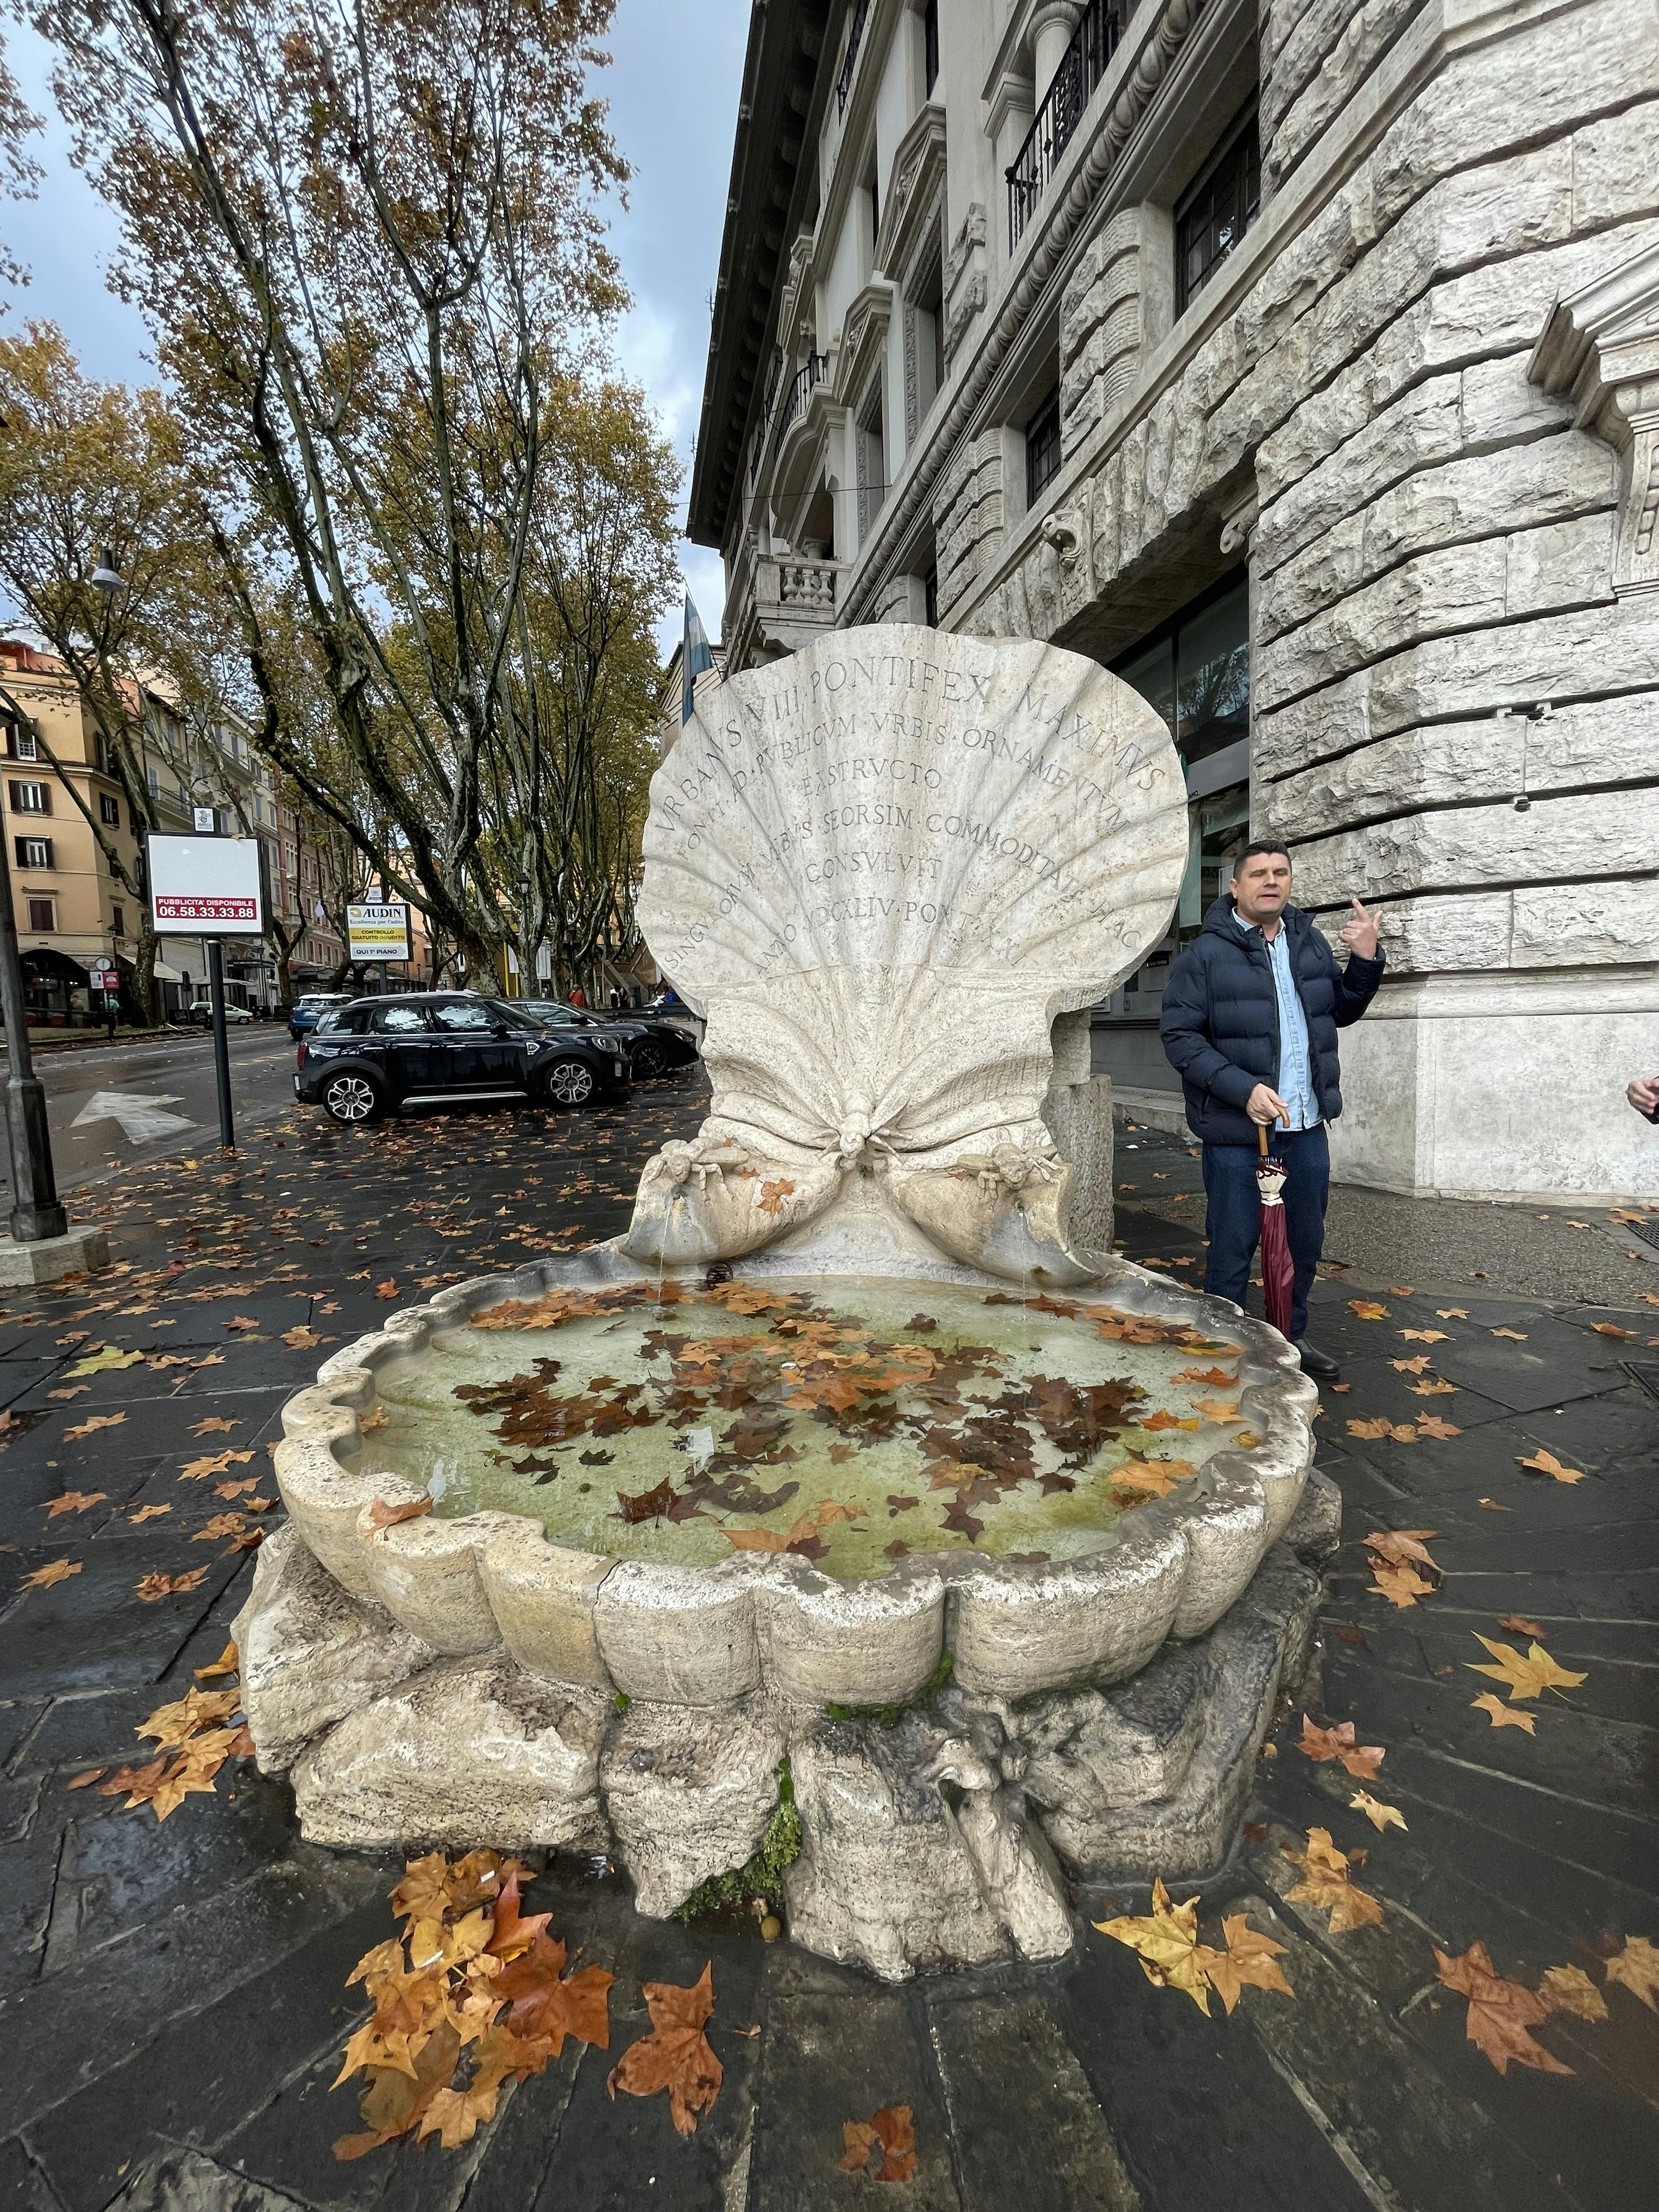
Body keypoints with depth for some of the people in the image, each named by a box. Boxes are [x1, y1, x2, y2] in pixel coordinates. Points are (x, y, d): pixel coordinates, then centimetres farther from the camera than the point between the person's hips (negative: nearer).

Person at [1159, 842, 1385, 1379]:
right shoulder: (1206, 954, -10)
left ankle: (1293, 1335, 38)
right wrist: (1245, 1089, -23)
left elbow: (1341, 1012, 21)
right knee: (1233, 1249, 4)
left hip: (1306, 1127, 6)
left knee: (1306, 1240, 18)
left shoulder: (1309, 942, 9)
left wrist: (1365, 961, 2)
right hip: (1236, 1132, -6)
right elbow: (1180, 1036, -14)